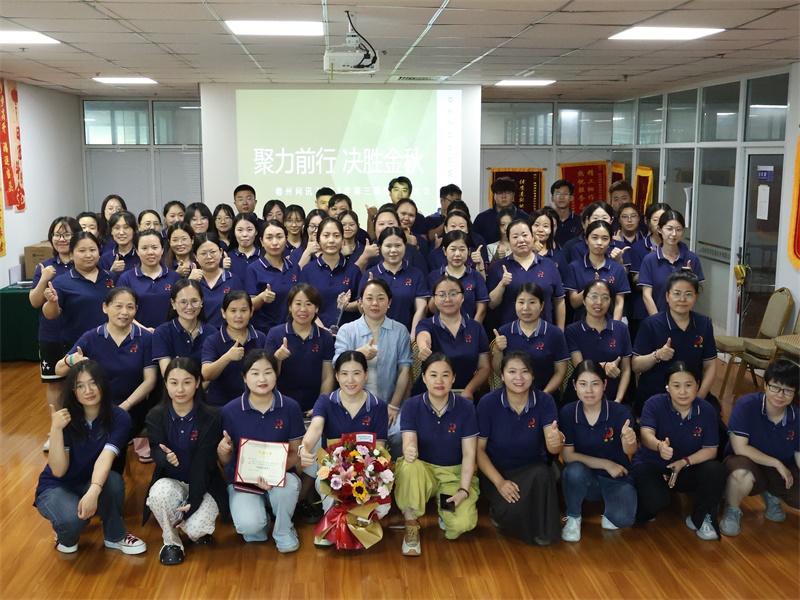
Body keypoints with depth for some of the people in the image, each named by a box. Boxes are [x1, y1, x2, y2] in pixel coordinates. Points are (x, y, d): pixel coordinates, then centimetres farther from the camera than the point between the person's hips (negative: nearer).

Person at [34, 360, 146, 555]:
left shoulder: (119, 418, -17)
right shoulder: (66, 418, -17)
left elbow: (105, 457, -32)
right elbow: (58, 471, -23)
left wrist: (93, 492, -51)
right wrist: (56, 429, -35)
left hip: (91, 484, 2)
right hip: (56, 487, -1)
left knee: (113, 480, -34)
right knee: (72, 518, -36)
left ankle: (115, 537, -8)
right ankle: (66, 534, 2)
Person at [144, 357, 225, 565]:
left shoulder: (210, 417, -13)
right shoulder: (155, 415, -6)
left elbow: (204, 463, -16)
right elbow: (156, 451, -16)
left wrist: (192, 502, -23)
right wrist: (166, 458, -42)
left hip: (203, 485, -2)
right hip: (170, 481, 2)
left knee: (196, 529, -27)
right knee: (160, 492, -34)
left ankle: (197, 530, 13)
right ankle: (171, 541, -6)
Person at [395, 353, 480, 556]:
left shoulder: (465, 407, -9)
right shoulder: (412, 406, -9)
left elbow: (469, 454, -8)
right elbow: (408, 444, -18)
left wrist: (463, 490, -18)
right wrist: (409, 451, -43)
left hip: (455, 472, 0)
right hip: (423, 469, 0)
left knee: (462, 523, -25)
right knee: (409, 466, -36)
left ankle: (445, 507, 13)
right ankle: (411, 527, -15)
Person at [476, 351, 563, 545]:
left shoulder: (544, 401, -11)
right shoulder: (488, 403, -13)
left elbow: (552, 447, -19)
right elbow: (479, 449, -7)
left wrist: (555, 443, -44)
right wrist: (499, 482, -18)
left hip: (533, 470, 2)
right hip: (497, 471, -2)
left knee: (543, 474, -34)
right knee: (512, 510, -31)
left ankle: (542, 531, -9)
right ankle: (501, 513, 7)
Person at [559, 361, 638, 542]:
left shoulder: (620, 411, -16)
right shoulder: (567, 413, -12)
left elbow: (630, 451, -29)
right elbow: (567, 455, -10)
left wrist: (629, 443, -53)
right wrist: (605, 464, -16)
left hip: (617, 478, -1)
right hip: (586, 477, 2)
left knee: (623, 518, -29)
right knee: (574, 471, -33)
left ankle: (609, 510, 8)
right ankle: (573, 518, -5)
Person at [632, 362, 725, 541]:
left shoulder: (707, 410, -7)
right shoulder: (654, 404, -15)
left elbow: (710, 450, -8)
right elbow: (646, 434, -30)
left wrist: (684, 462, -25)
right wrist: (659, 445, -54)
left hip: (689, 467, 3)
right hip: (651, 465, -3)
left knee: (716, 471, -25)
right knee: (655, 501, -32)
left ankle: (701, 519, 1)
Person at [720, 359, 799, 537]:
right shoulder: (746, 405, -21)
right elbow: (740, 448, -22)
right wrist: (777, 463, -17)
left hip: (783, 471, 5)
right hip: (748, 463, -5)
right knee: (741, 473, -41)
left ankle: (772, 495, 18)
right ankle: (732, 511, -6)